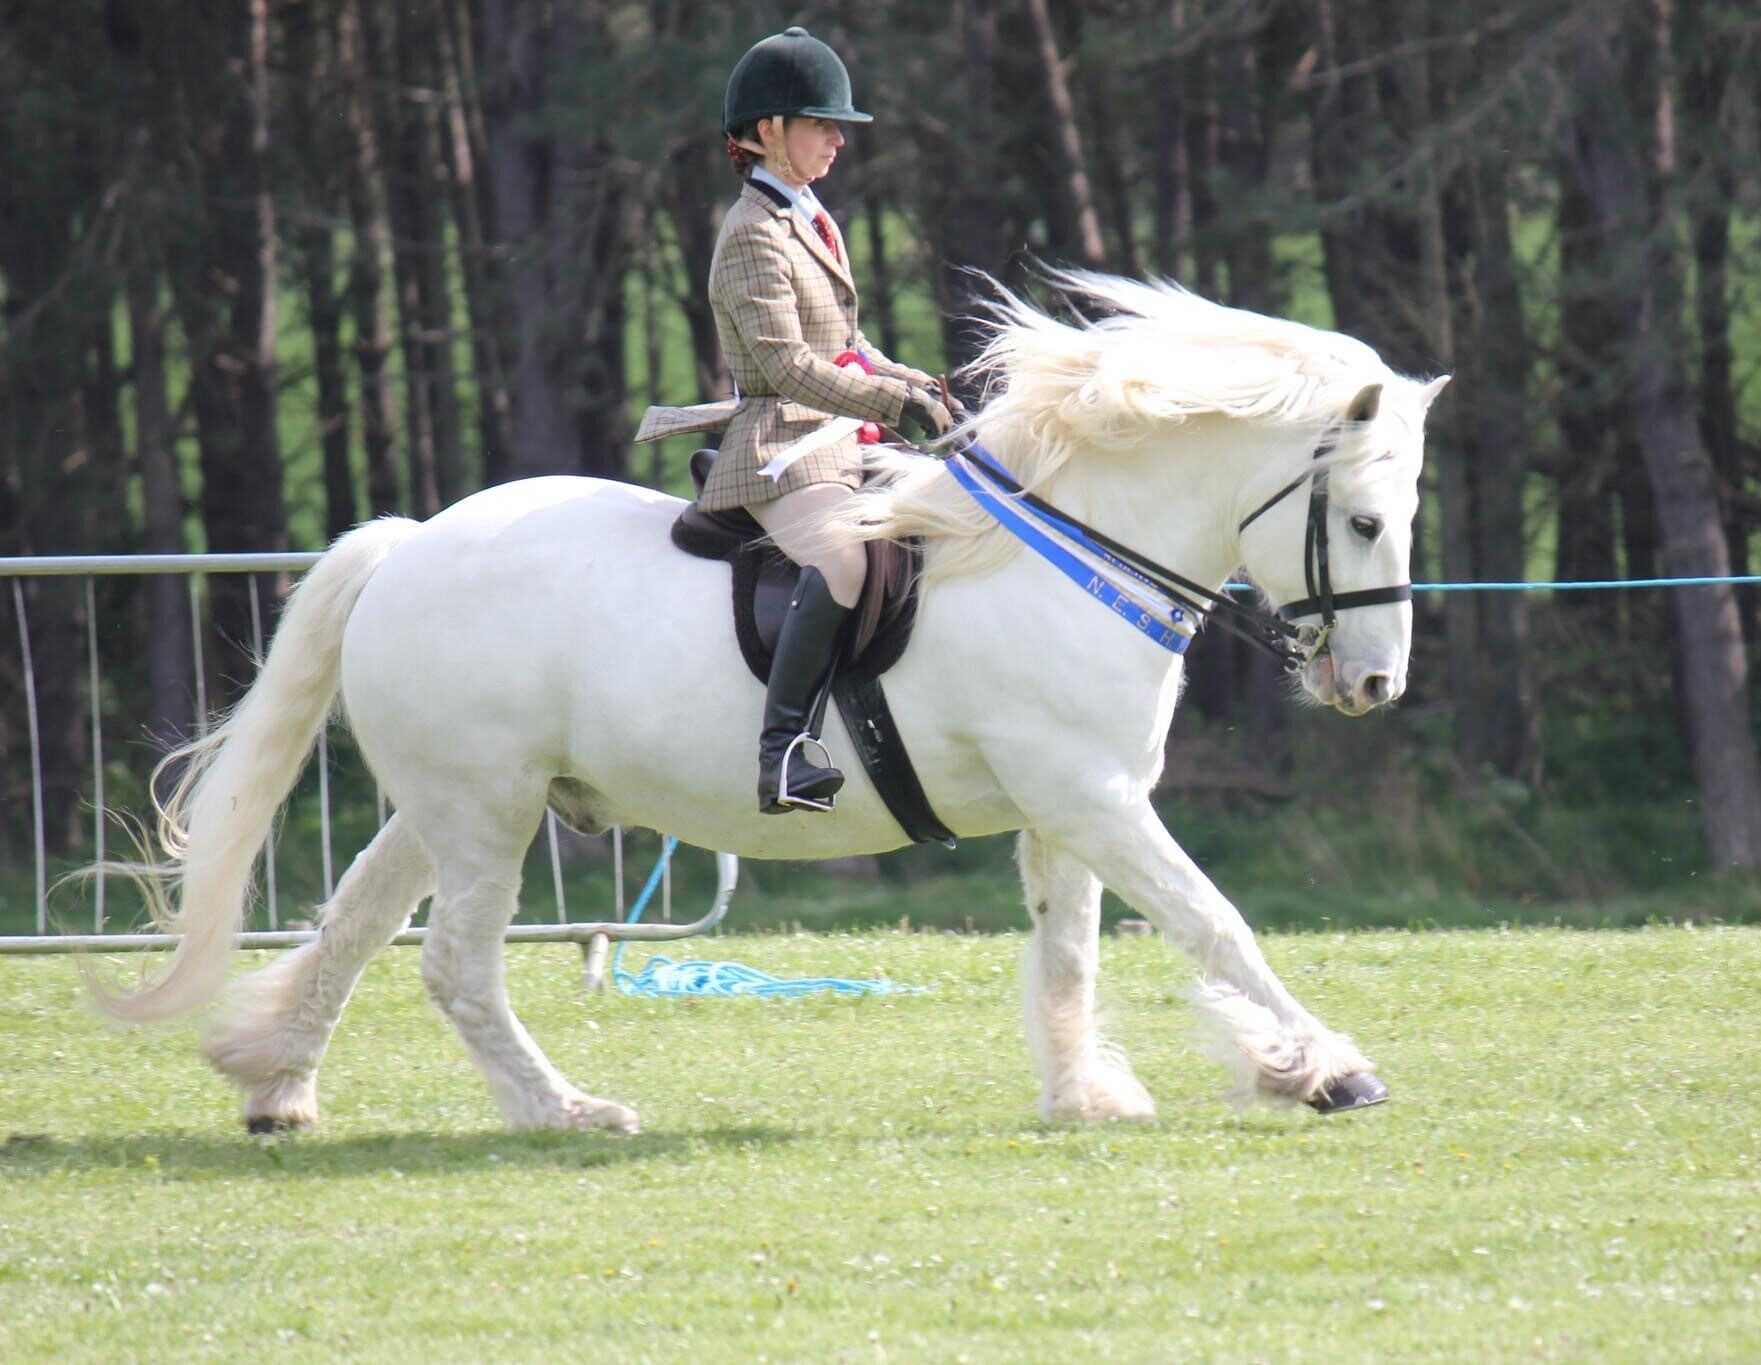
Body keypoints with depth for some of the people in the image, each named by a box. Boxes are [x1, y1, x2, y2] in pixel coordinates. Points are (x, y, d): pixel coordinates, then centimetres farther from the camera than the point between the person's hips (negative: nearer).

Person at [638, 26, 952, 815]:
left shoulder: (808, 222, 18)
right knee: (842, 557, -36)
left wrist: (917, 389, 10)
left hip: (837, 445, 11)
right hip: (780, 451, -11)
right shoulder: (755, 233, -12)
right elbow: (788, 366, -20)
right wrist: (896, 403, -24)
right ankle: (782, 748, -38)